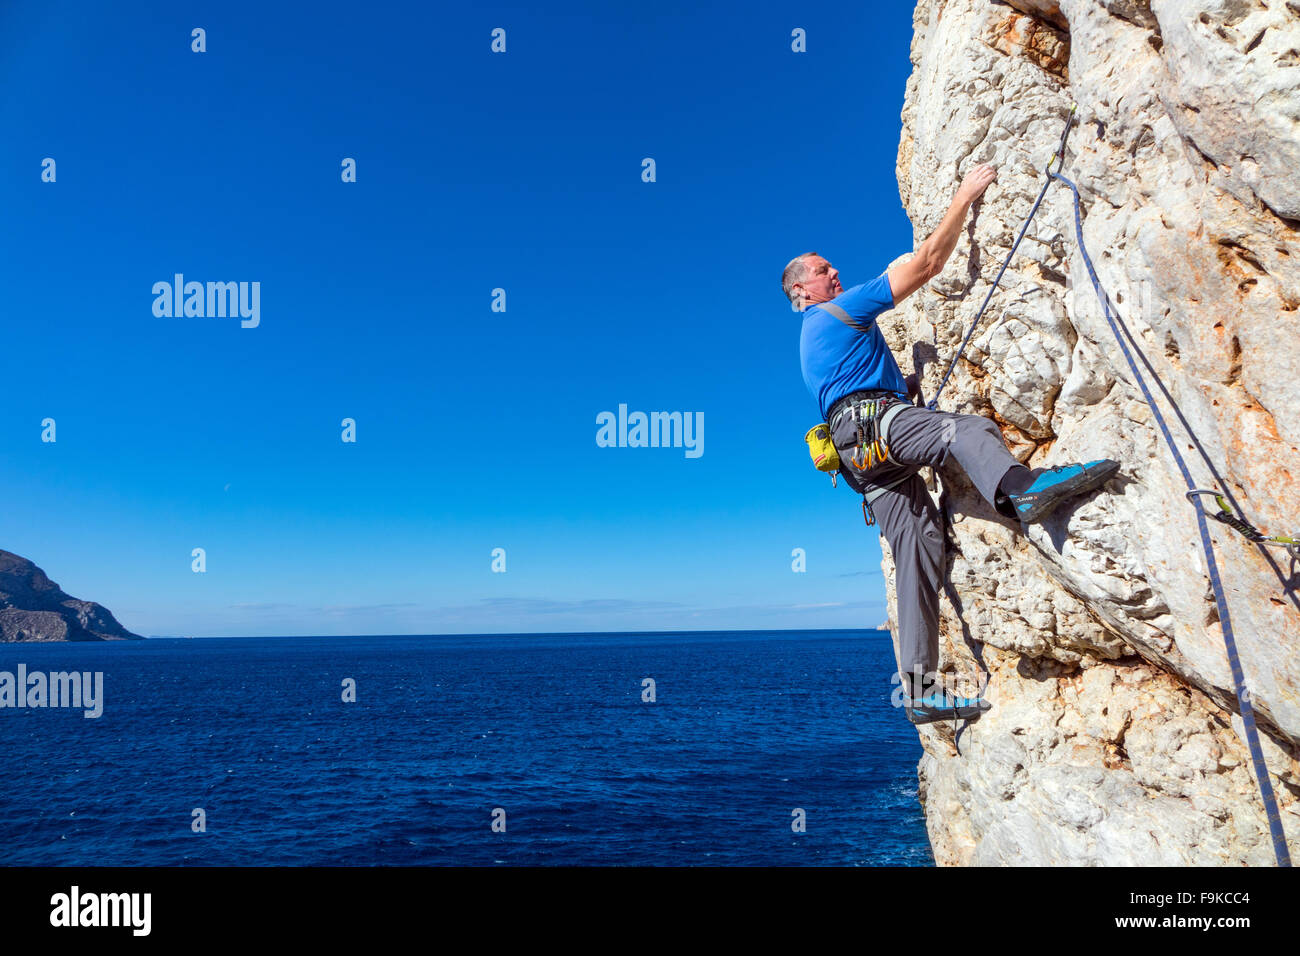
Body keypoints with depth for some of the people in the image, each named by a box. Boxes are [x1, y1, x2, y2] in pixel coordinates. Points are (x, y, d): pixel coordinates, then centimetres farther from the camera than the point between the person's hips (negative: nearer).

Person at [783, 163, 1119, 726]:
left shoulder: (815, 336, 35)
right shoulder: (840, 312, 8)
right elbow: (927, 264, 4)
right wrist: (965, 196, 11)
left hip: (861, 456, 8)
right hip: (873, 420, -8)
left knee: (918, 550, -1)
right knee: (967, 429, -34)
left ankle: (919, 691, -4)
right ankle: (1022, 489, -70)